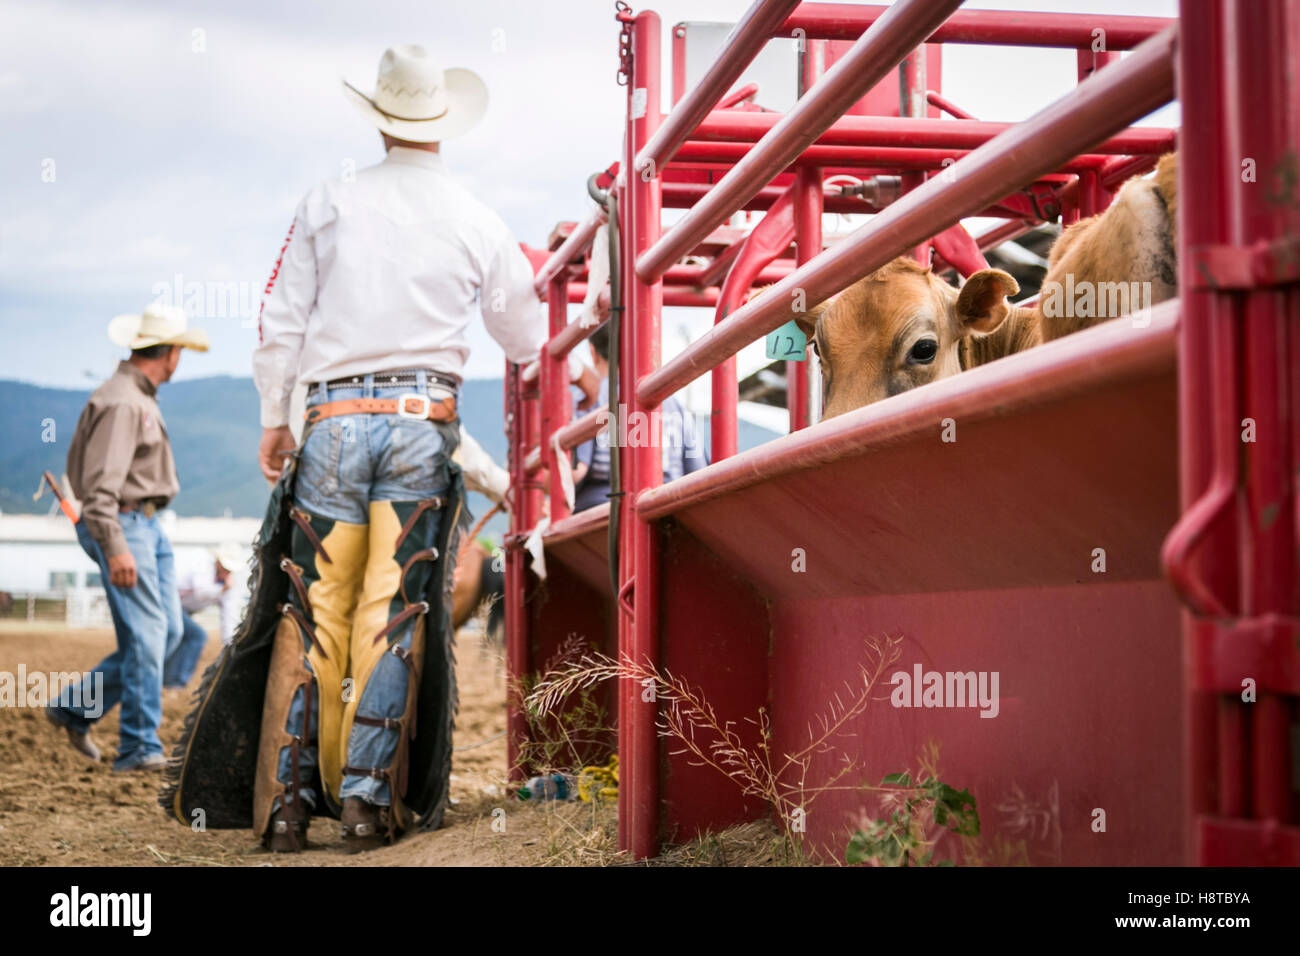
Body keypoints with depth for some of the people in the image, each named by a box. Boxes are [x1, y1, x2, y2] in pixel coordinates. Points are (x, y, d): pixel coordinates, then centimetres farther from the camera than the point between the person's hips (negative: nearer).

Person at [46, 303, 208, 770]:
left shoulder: (142, 398, 16)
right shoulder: (120, 402, -17)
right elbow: (100, 482, -23)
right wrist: (115, 548, -27)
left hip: (149, 525, 10)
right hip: (124, 525, -10)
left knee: (168, 630, 9)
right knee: (146, 636, -9)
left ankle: (76, 708, 18)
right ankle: (140, 747, -3)